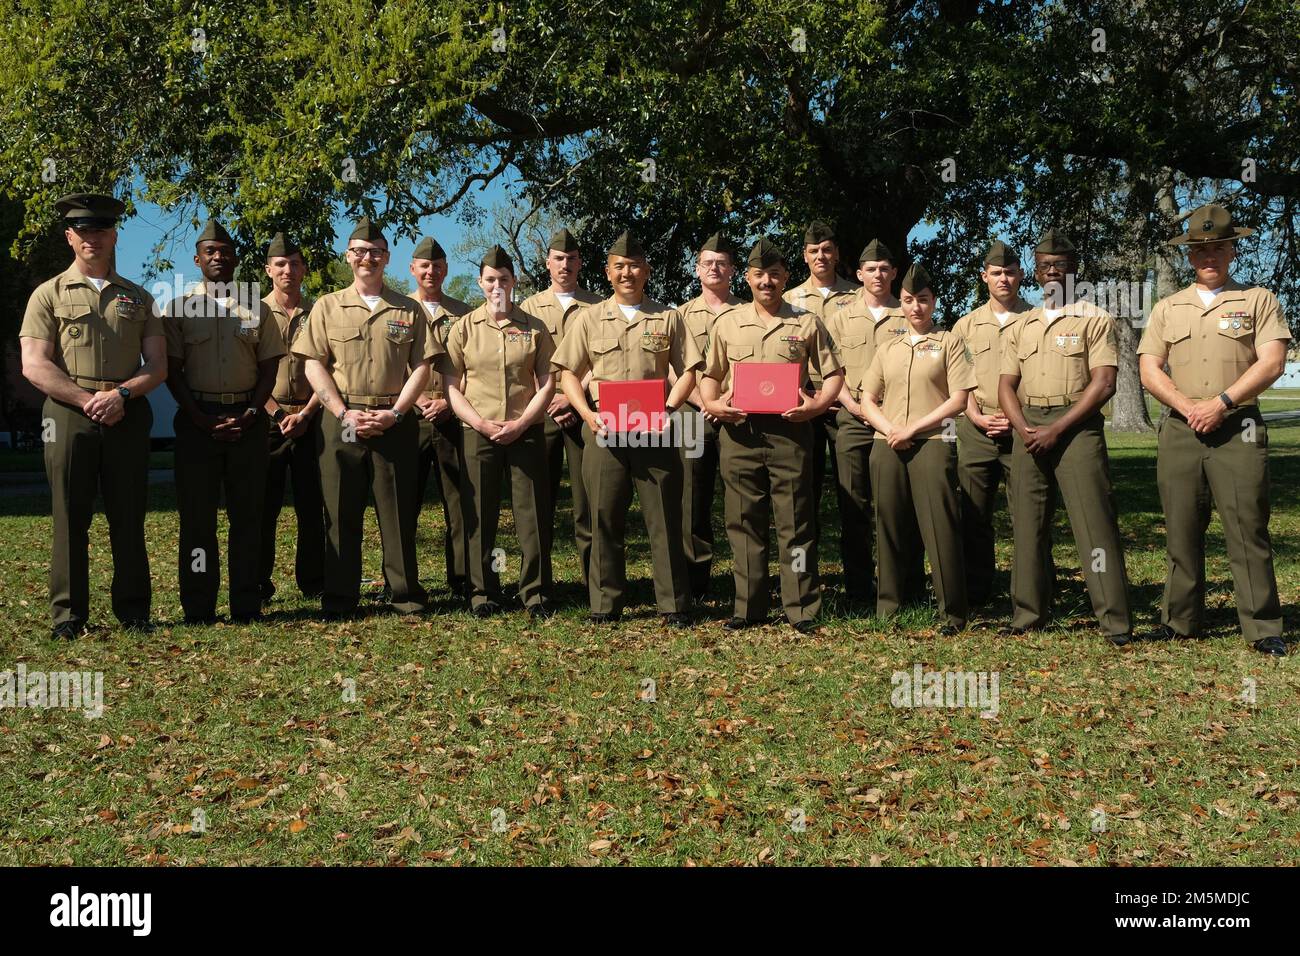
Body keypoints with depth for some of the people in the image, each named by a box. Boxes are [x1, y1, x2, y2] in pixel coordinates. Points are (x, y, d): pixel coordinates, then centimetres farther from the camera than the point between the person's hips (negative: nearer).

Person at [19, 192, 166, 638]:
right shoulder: (49, 294, 7)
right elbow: (34, 366, -2)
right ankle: (68, 614, 7)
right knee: (70, 518, 0)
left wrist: (121, 394, -10)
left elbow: (158, 367, 8)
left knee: (129, 517, 4)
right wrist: (88, 400, -12)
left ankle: (133, 610, 12)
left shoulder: (139, 298, 14)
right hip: (69, 414, -2)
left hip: (128, 417, 2)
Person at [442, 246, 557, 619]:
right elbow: (451, 385, 4)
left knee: (532, 515, 0)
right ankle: (483, 594, 11)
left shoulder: (534, 328, 8)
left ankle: (536, 594, 6)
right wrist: (481, 423, -9)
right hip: (478, 433, 0)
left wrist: (520, 424, -8)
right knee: (480, 516, 2)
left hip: (526, 432, 0)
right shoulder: (464, 328, 7)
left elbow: (547, 382, 5)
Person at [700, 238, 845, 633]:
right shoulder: (727, 324, 12)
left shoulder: (807, 323, 7)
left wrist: (817, 404, -9)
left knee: (795, 522, -1)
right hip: (739, 430, 2)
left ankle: (802, 609, 5)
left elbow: (834, 373, 9)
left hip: (789, 429, -2)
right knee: (744, 522, 6)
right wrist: (712, 403, -1)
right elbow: (711, 375, 19)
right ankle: (748, 608, 13)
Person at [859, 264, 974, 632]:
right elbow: (867, 401, 15)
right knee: (890, 527, 6)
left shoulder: (949, 343, 6)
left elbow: (958, 400, -3)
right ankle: (887, 607, 14)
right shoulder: (887, 349, 18)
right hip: (887, 447, 4)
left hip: (933, 443, -4)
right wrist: (890, 429, -4)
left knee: (940, 528, -8)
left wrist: (913, 428, -10)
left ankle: (952, 613, -4)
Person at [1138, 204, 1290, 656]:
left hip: (1238, 430, -3)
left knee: (1247, 529, -6)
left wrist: (1221, 403, -13)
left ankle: (1263, 628, -1)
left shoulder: (1258, 300, 7)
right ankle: (1181, 622, 14)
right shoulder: (1167, 308, 15)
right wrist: (1188, 408, -9)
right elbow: (1149, 371, 7)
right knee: (1182, 530, 5)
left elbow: (1271, 363, -4)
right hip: (1179, 432, 3)